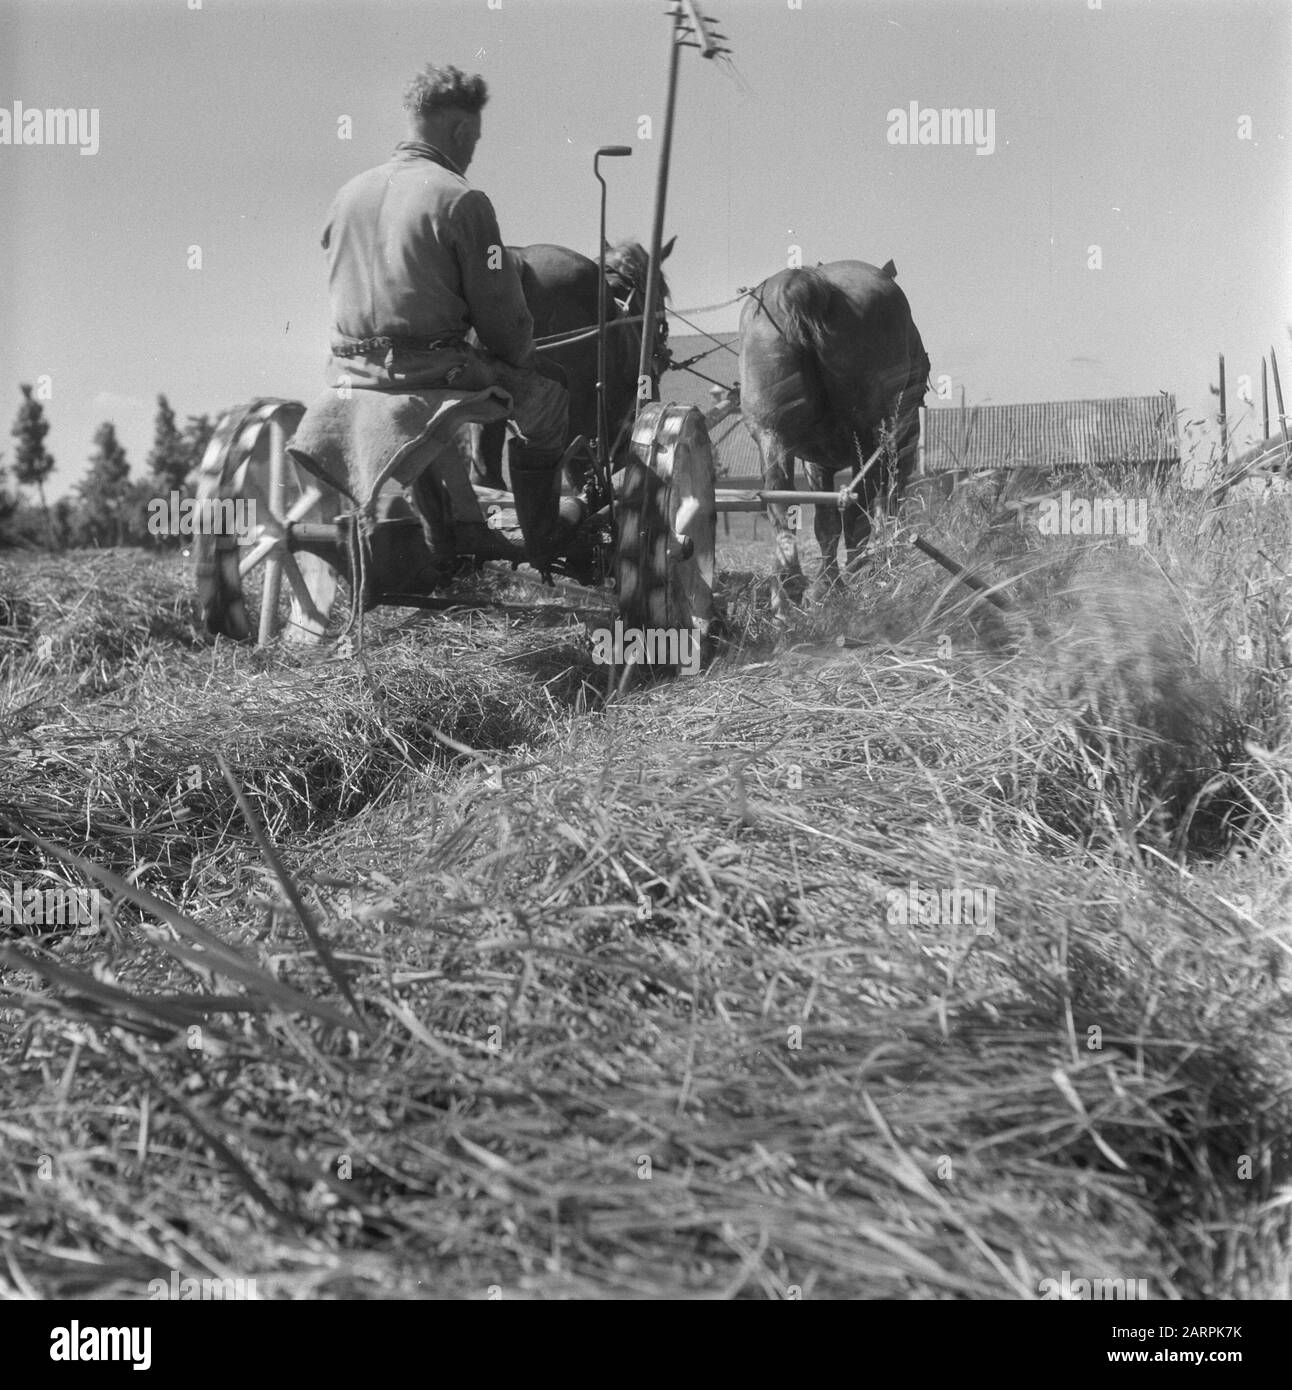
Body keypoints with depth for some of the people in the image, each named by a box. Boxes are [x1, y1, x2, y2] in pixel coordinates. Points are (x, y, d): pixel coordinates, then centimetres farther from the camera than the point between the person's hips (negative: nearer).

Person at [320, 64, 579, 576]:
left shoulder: (348, 194, 9)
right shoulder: (460, 199, -11)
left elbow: (345, 292, 18)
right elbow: (500, 311, -10)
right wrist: (519, 361, 11)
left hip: (352, 373, 7)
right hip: (433, 372, -7)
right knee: (546, 394, 17)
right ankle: (542, 540, 25)